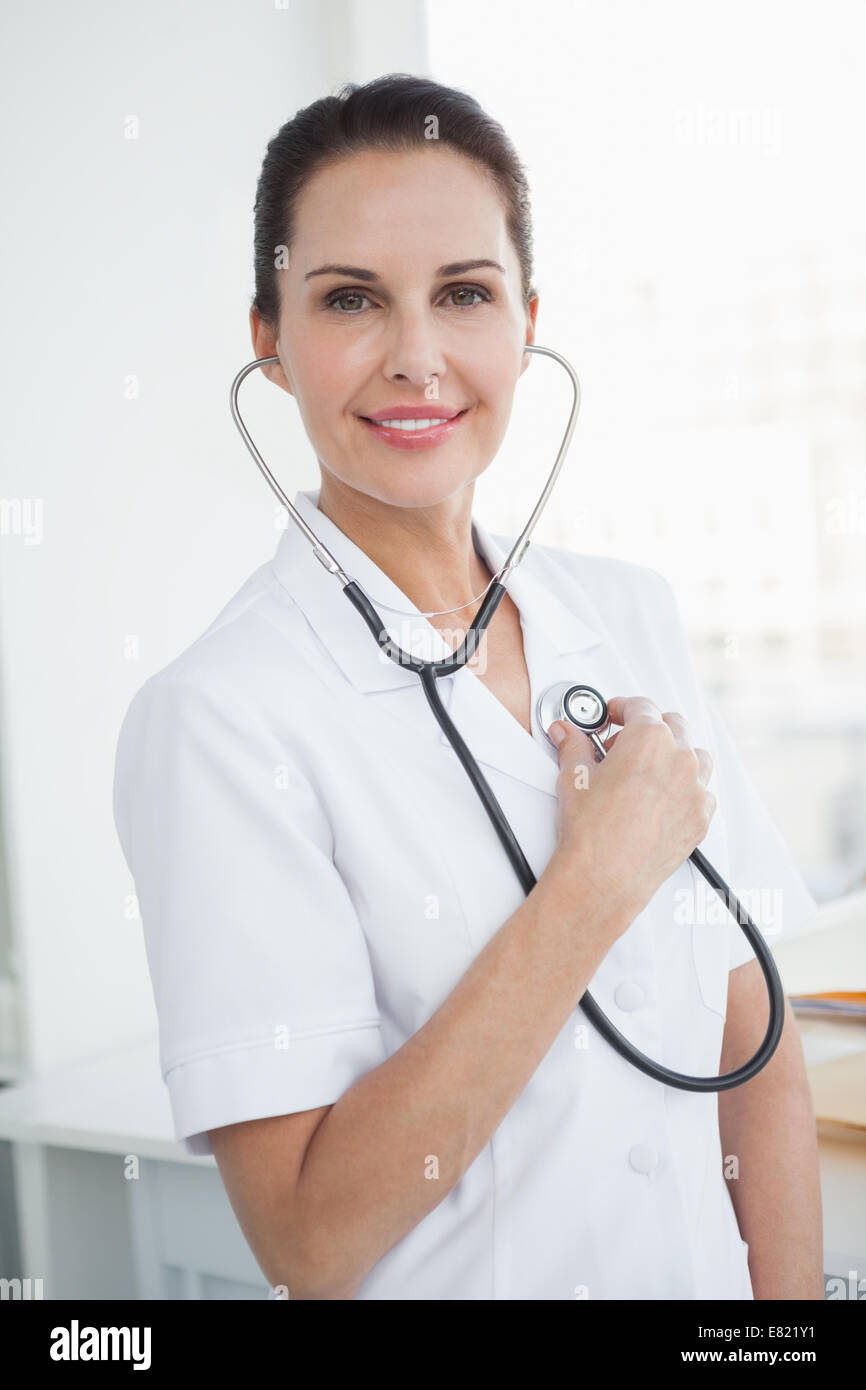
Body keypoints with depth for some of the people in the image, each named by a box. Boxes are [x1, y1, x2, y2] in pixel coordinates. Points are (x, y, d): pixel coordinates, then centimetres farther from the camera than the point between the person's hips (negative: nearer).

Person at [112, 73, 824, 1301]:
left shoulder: (632, 617, -3)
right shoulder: (220, 716, -20)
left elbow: (755, 1050, -1)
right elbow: (309, 1241, -24)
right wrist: (596, 883, -24)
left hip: (705, 1274, 5)